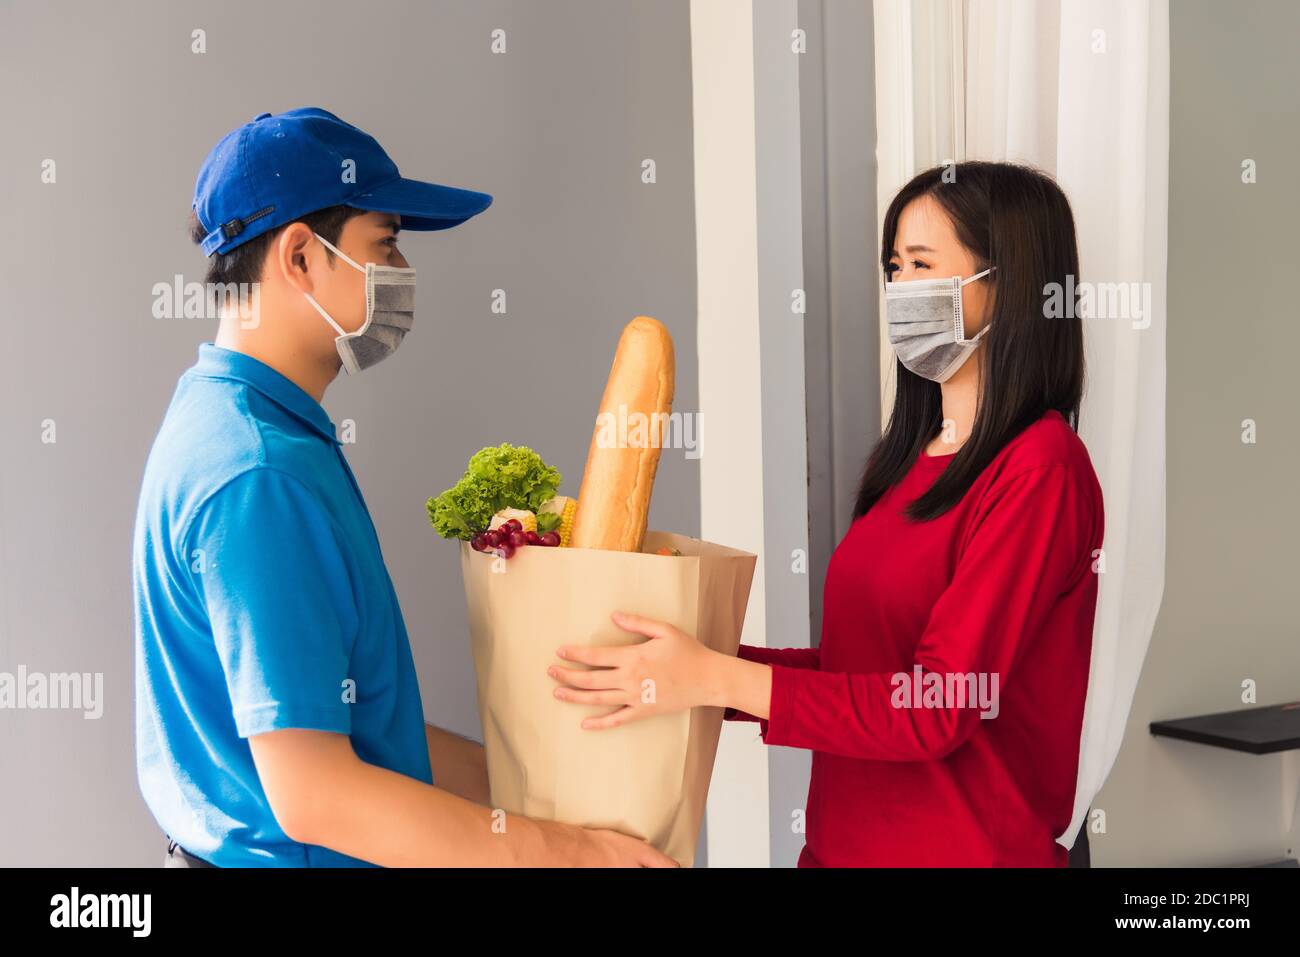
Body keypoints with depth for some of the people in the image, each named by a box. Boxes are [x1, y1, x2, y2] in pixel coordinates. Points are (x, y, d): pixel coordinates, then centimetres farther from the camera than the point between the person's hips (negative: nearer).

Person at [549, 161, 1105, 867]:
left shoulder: (1041, 470, -17)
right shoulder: (911, 456, 7)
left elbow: (938, 708, -21)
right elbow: (854, 662, 7)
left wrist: (717, 680, -24)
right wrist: (682, 666, -4)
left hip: (966, 848, -7)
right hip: (842, 839, 7)